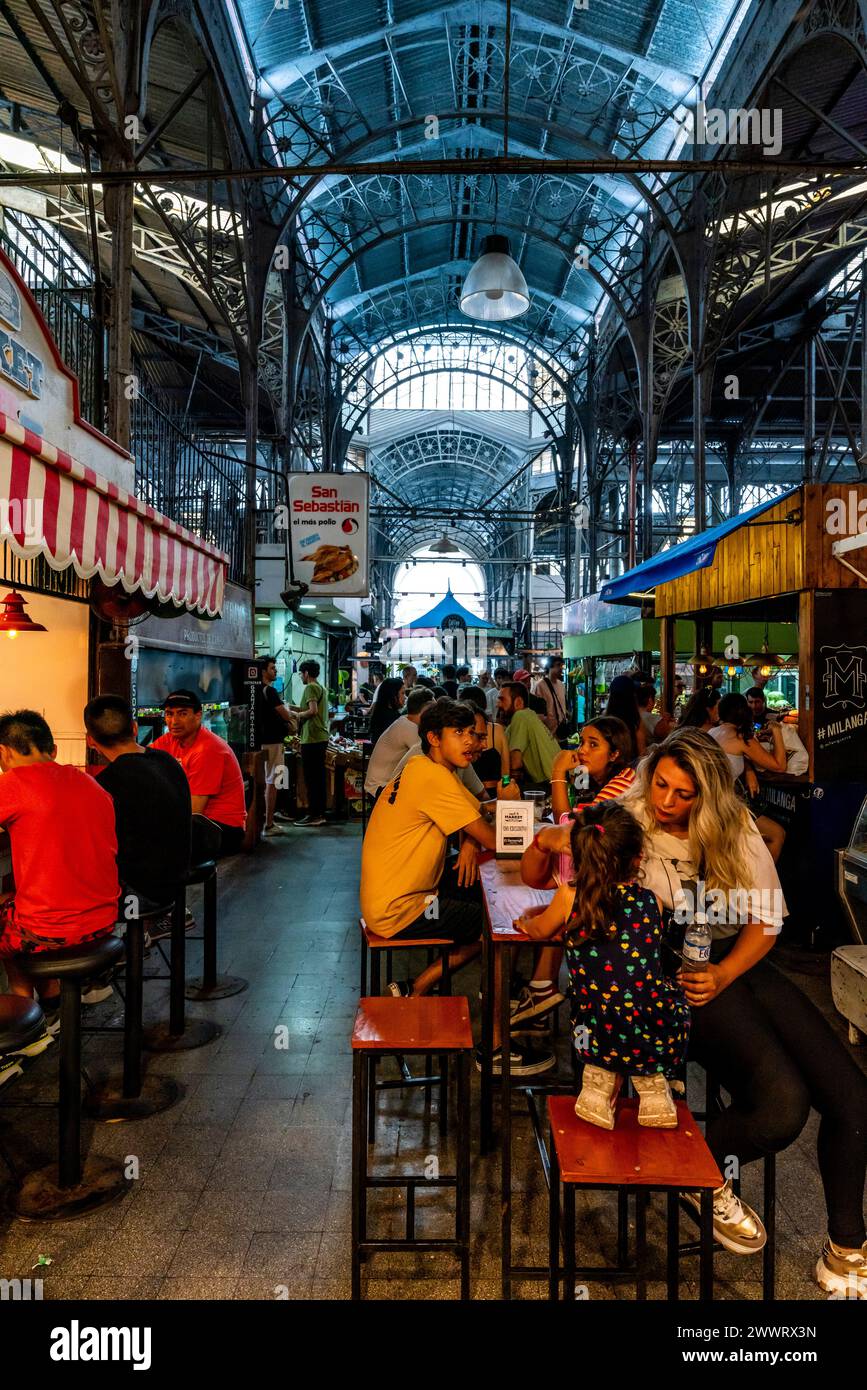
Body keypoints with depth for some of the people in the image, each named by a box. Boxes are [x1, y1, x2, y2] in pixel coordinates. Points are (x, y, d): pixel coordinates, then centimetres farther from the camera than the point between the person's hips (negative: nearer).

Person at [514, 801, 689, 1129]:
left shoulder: (569, 897, -5)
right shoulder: (651, 901, 1)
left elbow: (537, 931, 15)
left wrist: (525, 918, 39)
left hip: (597, 1039, 0)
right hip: (660, 1040, 0)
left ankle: (601, 1079, 18)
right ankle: (652, 1085, 21)